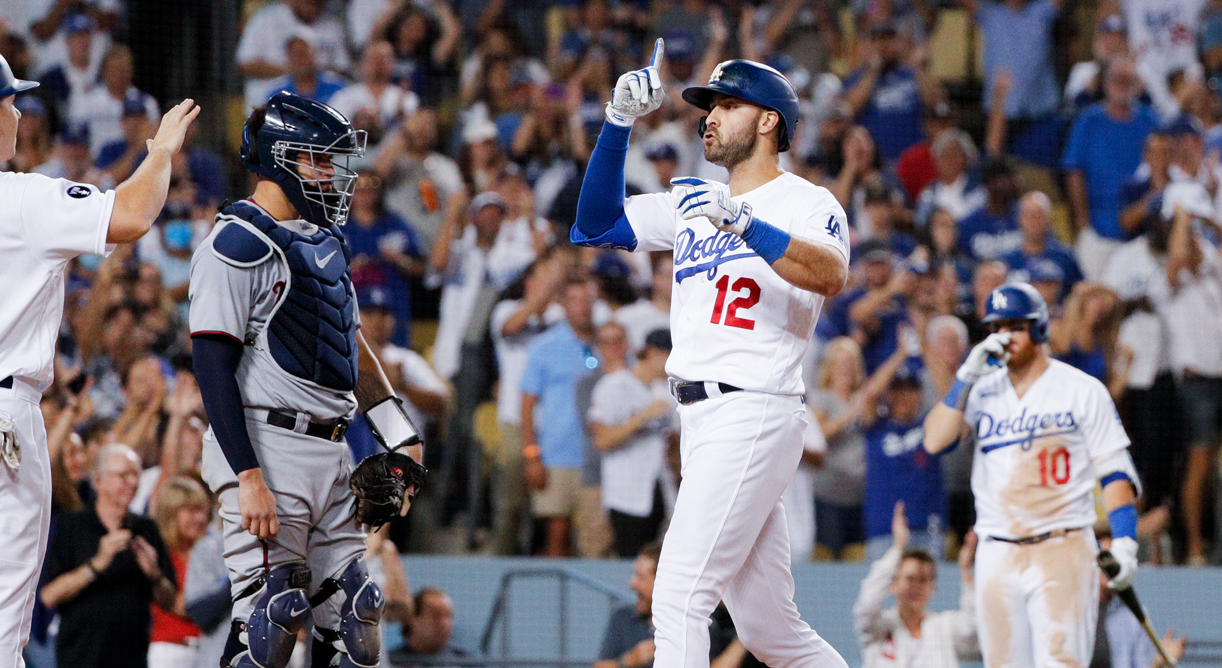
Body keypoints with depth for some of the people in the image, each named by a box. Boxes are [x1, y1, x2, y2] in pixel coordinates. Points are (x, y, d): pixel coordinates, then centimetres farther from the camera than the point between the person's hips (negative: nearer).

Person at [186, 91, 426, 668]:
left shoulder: (323, 242, 19)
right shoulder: (238, 245, -10)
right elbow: (213, 366, -16)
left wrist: (400, 439, 20)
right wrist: (249, 478, -22)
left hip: (330, 454, 9)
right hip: (267, 448, -9)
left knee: (354, 620, 6)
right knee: (269, 620, -13)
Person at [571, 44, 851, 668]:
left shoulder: (807, 202, -2)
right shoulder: (693, 202, 21)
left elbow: (831, 276, -22)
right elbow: (594, 226, 14)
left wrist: (739, 222, -34)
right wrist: (619, 123, 5)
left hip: (754, 418, -8)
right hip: (701, 423, 8)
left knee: (680, 597, -17)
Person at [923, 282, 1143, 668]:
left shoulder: (1083, 391, 2)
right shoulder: (981, 391, 12)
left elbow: (1115, 473, 0)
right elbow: (935, 441, -2)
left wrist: (1124, 542, -11)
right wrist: (967, 376, -6)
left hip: (1062, 548, -4)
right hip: (997, 557, 4)